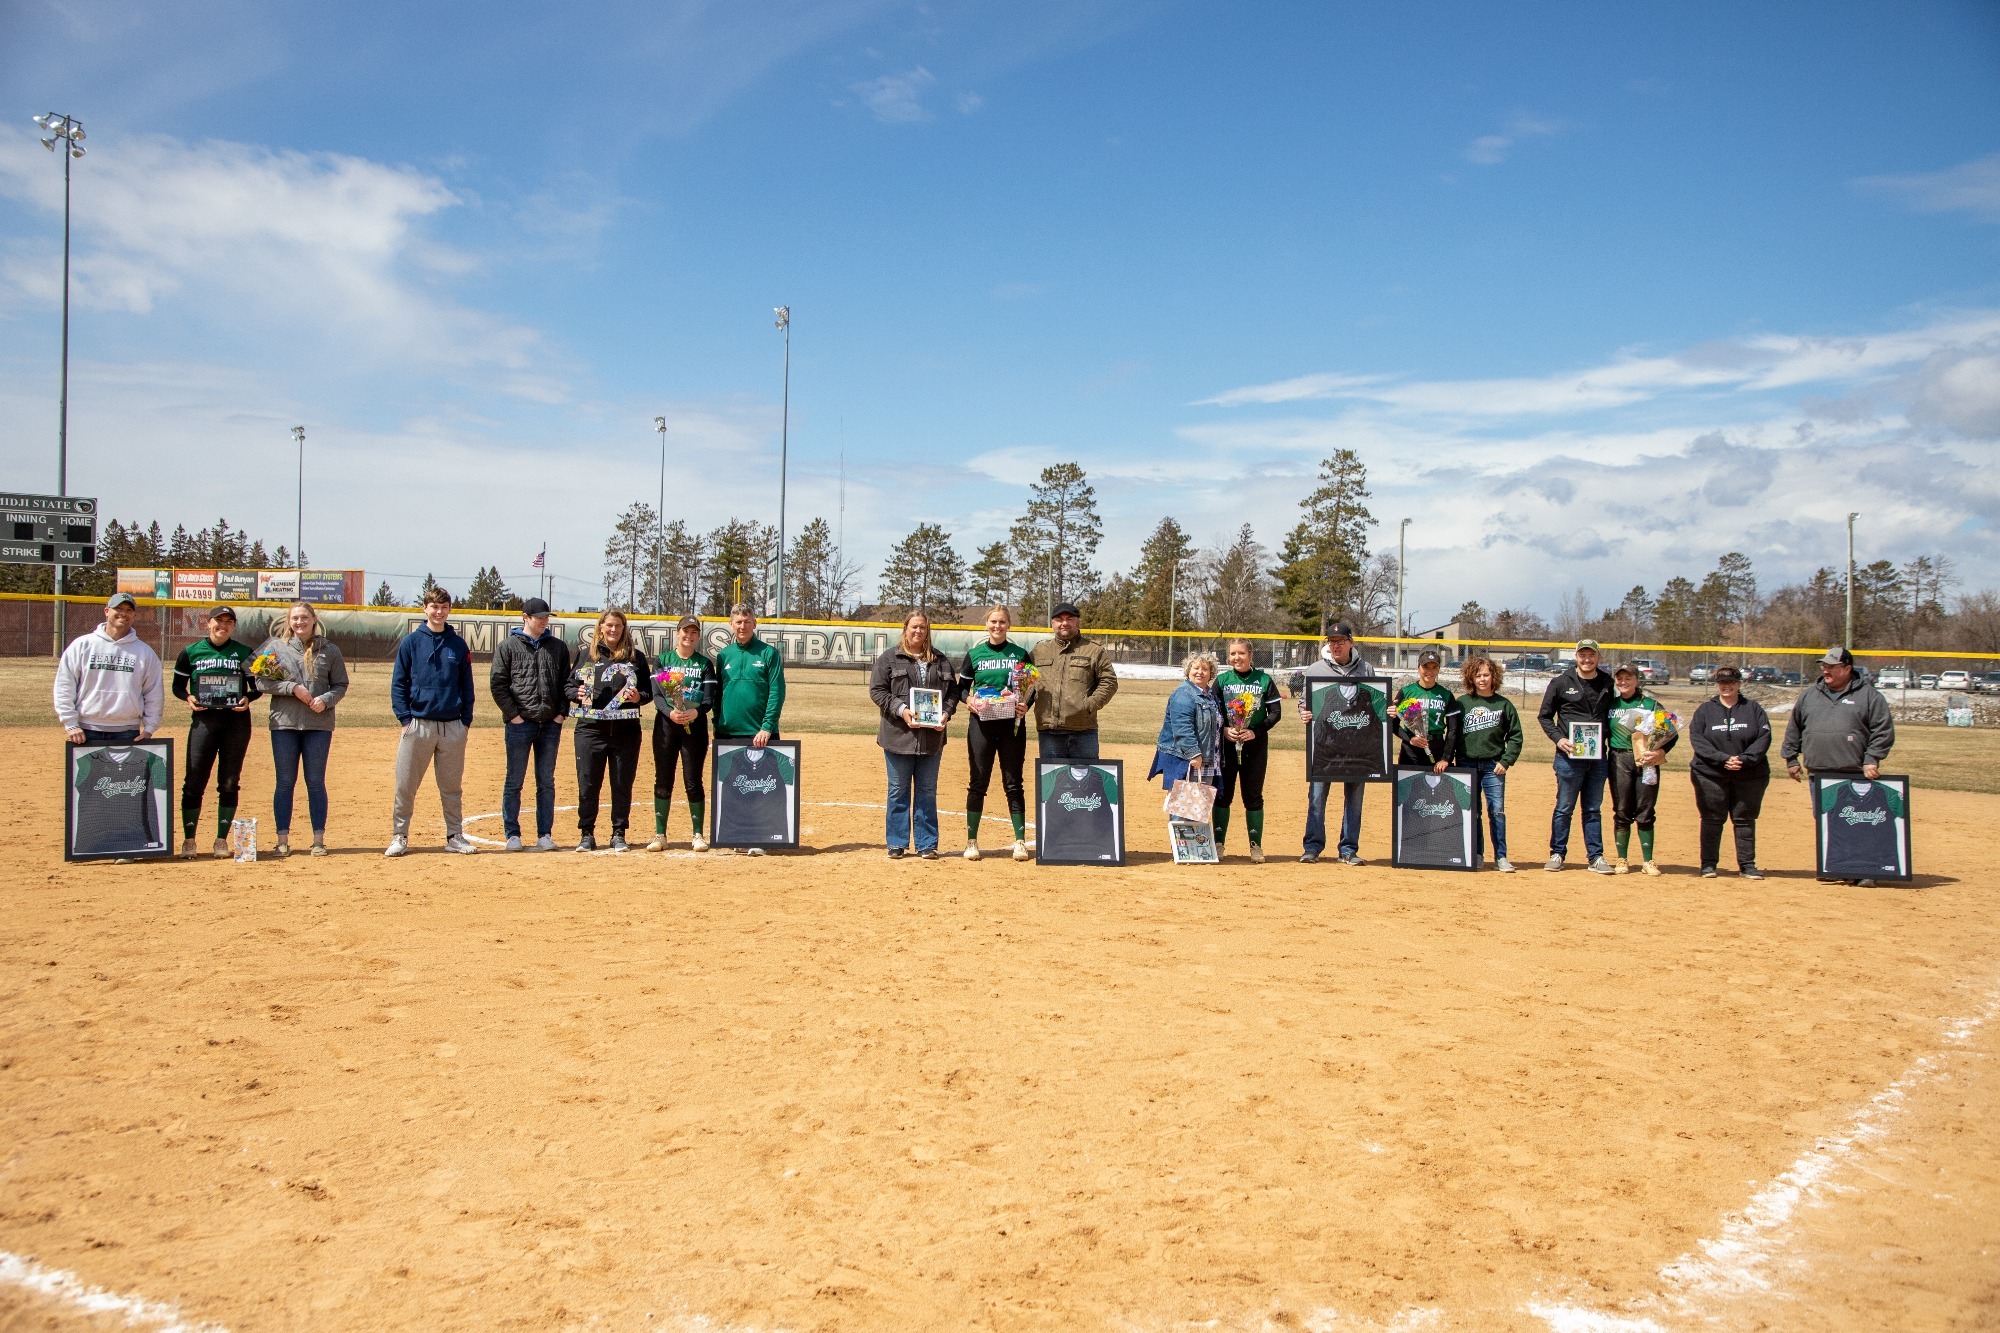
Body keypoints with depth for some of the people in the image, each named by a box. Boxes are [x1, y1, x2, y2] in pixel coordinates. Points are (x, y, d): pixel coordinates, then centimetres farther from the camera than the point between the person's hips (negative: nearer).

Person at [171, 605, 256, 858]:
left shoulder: (245, 653, 6)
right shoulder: (191, 652, 6)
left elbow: (257, 684, 13)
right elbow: (178, 685, 12)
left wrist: (247, 697, -7)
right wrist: (188, 697, -8)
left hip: (237, 721, 1)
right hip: (203, 720, 0)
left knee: (229, 782, 3)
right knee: (194, 782, -4)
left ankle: (221, 840, 11)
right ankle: (188, 840, 7)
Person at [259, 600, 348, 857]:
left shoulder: (329, 650, 6)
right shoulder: (275, 646, 5)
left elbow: (340, 686, 7)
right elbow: (262, 682, 0)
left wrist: (326, 700, -12)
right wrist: (292, 687, -13)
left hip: (319, 725, 0)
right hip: (284, 723, 0)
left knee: (316, 782, 4)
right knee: (285, 782, 4)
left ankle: (319, 839, 9)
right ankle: (283, 839, 10)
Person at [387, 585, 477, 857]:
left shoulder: (458, 644, 9)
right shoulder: (411, 642, 2)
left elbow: (467, 685, 11)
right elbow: (398, 682, 1)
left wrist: (466, 720, 4)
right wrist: (405, 718, -7)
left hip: (453, 727, 2)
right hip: (418, 724, -2)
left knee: (452, 786, 9)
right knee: (405, 785, 1)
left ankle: (455, 836, 16)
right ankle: (399, 837, 10)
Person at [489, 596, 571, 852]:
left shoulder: (558, 646, 10)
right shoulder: (508, 646, 1)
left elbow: (567, 682, 11)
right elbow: (497, 683, -2)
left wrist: (562, 713, 2)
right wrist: (513, 714, -8)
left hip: (550, 724, 3)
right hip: (520, 724, -3)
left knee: (546, 782, 7)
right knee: (514, 781, 2)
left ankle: (545, 835, 13)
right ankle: (512, 834, 9)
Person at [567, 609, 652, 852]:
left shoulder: (636, 658, 9)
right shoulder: (585, 655, 10)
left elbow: (649, 690, 11)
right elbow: (568, 686, 12)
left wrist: (638, 697, -10)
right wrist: (577, 693, -9)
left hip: (626, 730, 0)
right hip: (590, 728, 0)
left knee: (623, 784, 4)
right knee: (588, 783, 1)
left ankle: (619, 834, 15)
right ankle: (586, 834, 12)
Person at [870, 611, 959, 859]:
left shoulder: (939, 660, 12)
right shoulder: (889, 657, 2)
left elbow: (953, 690, 14)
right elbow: (877, 690, -3)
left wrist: (946, 712, -5)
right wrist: (901, 710, -16)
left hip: (932, 737, 3)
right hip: (899, 735, -3)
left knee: (927, 792, 7)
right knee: (898, 791, 5)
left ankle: (927, 844, 14)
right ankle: (897, 844, 12)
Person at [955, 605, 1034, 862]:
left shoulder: (1020, 654, 5)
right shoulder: (974, 654, 6)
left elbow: (1032, 688, 8)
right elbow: (961, 687, 10)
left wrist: (1025, 705, -11)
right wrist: (968, 699, -10)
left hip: (1012, 724, 0)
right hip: (981, 723, 0)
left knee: (1013, 783, 2)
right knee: (978, 783, 2)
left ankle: (1020, 841, 7)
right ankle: (971, 841, 10)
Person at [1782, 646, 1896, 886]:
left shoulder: (1869, 695, 3)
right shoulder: (1809, 696, 14)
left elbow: (1883, 731, -1)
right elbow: (1793, 729, 21)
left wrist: (1871, 760, -9)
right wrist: (1791, 758, 16)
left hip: (1856, 776, -4)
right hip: (1818, 773, 4)